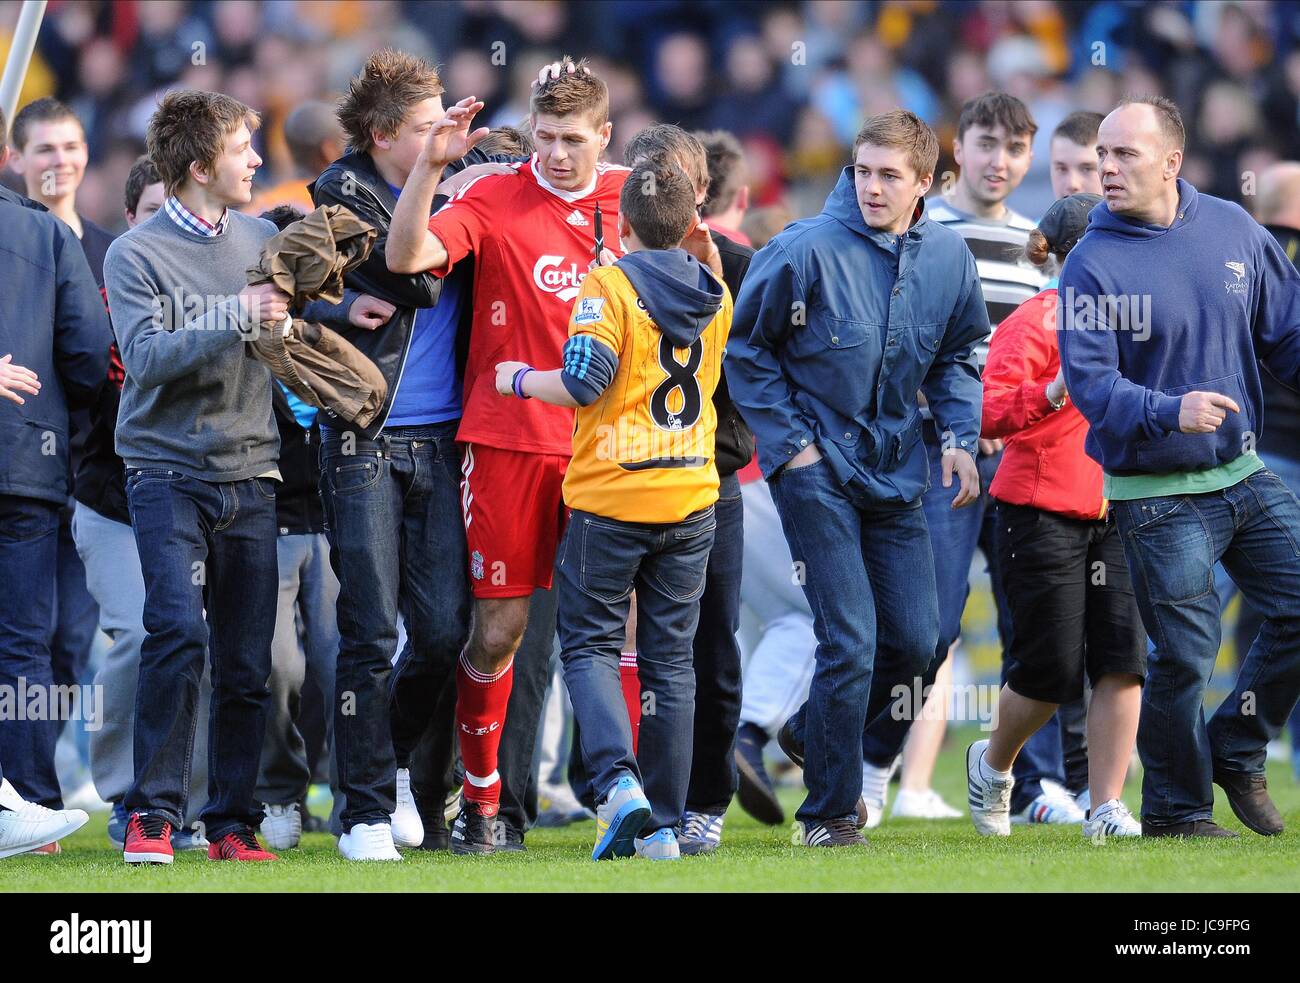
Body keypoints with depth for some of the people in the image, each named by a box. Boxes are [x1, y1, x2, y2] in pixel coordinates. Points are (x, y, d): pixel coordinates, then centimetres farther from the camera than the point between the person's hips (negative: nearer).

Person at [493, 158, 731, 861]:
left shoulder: (609, 286, -11)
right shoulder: (714, 293, 7)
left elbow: (583, 384, -20)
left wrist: (519, 380, -3)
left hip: (610, 498, -5)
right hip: (691, 500, 5)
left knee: (589, 645, 6)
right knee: (670, 659, 9)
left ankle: (617, 781, -17)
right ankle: (662, 825, 7)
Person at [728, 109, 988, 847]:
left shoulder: (948, 258, -1)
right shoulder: (809, 250, -16)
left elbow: (959, 355, 15)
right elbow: (747, 347, -5)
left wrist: (961, 437, 1)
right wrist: (789, 442, -8)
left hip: (896, 471, 5)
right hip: (817, 466, -5)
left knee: (916, 640, 6)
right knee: (851, 639, -11)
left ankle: (814, 733, 32)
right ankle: (829, 812, 1)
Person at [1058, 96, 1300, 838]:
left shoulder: (1232, 230, 3)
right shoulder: (1093, 266, -11)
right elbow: (1090, 382, -20)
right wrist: (1170, 413, -35)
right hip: (1157, 495, -5)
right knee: (1185, 655, -3)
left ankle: (1236, 751, 21)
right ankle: (1177, 809, 15)